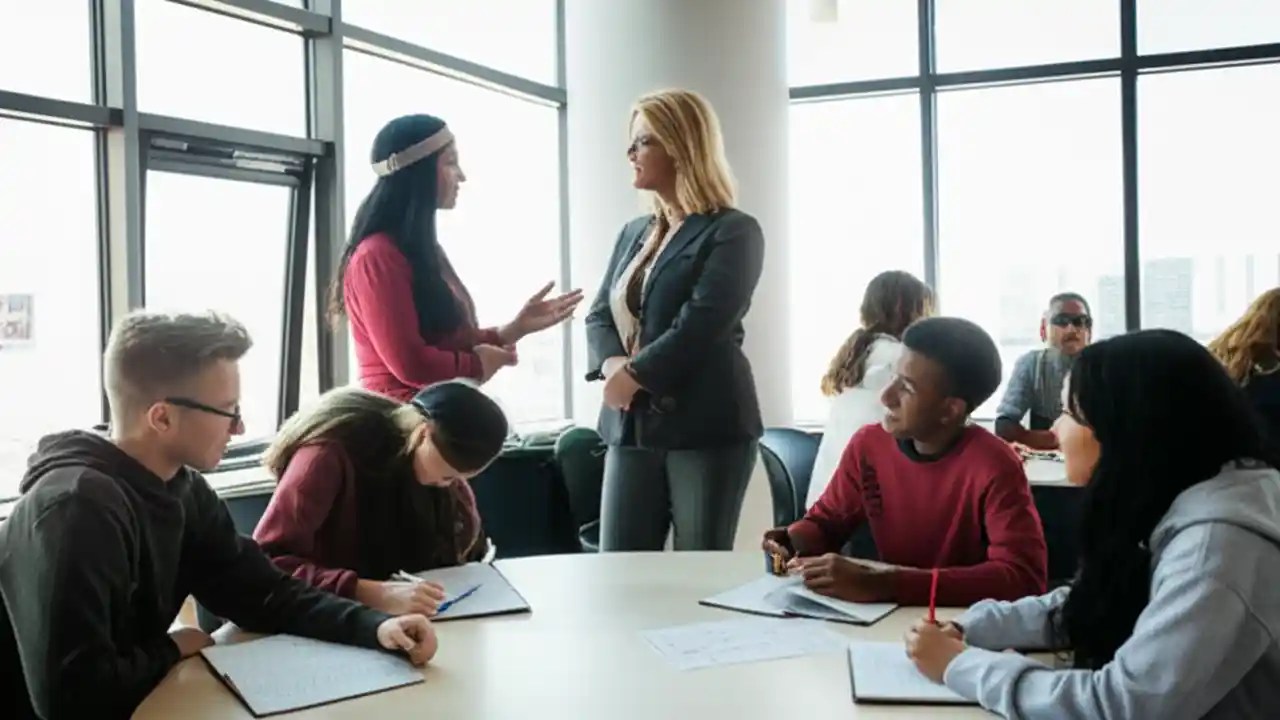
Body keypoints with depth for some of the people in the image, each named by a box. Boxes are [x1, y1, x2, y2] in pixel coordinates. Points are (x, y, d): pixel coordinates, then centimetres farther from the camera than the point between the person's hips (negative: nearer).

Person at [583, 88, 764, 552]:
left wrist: (634, 376, -13)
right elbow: (599, 316, 11)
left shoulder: (734, 231, -4)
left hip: (705, 426, -6)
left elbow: (700, 326, -16)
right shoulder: (633, 234, 18)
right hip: (631, 426, 6)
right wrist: (612, 365, -9)